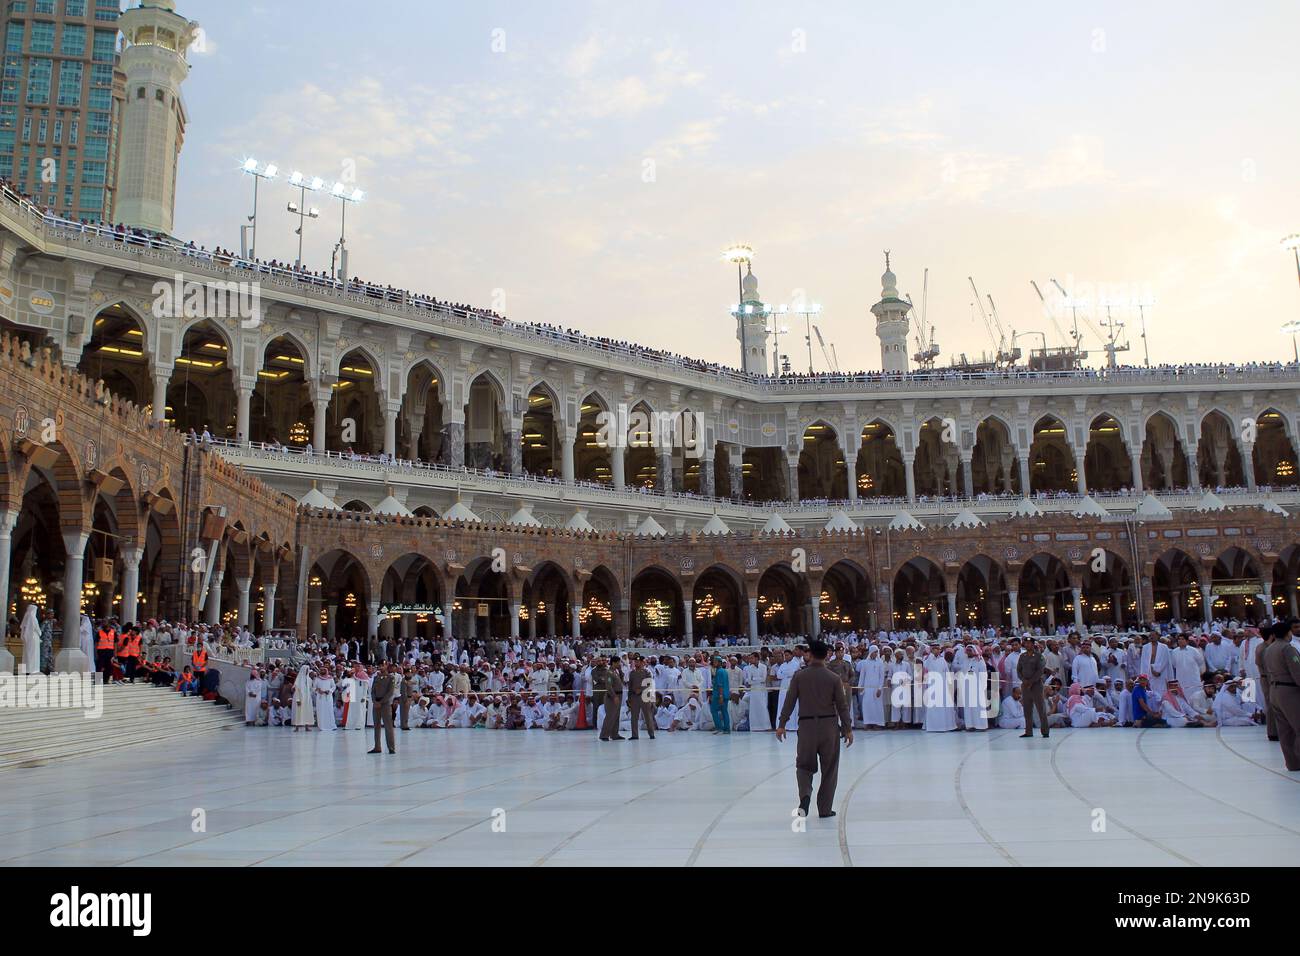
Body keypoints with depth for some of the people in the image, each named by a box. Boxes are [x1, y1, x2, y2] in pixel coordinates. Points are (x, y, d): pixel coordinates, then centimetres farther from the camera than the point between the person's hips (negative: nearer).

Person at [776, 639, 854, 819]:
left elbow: (789, 701, -4)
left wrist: (781, 725, 3)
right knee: (829, 769, 12)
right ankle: (825, 809, 15)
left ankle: (805, 795, -14)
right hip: (829, 725, 0)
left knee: (804, 766, 13)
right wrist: (848, 729, 7)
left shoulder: (799, 675, -4)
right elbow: (842, 705, -1)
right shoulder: (834, 678, -3)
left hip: (807, 725, 0)